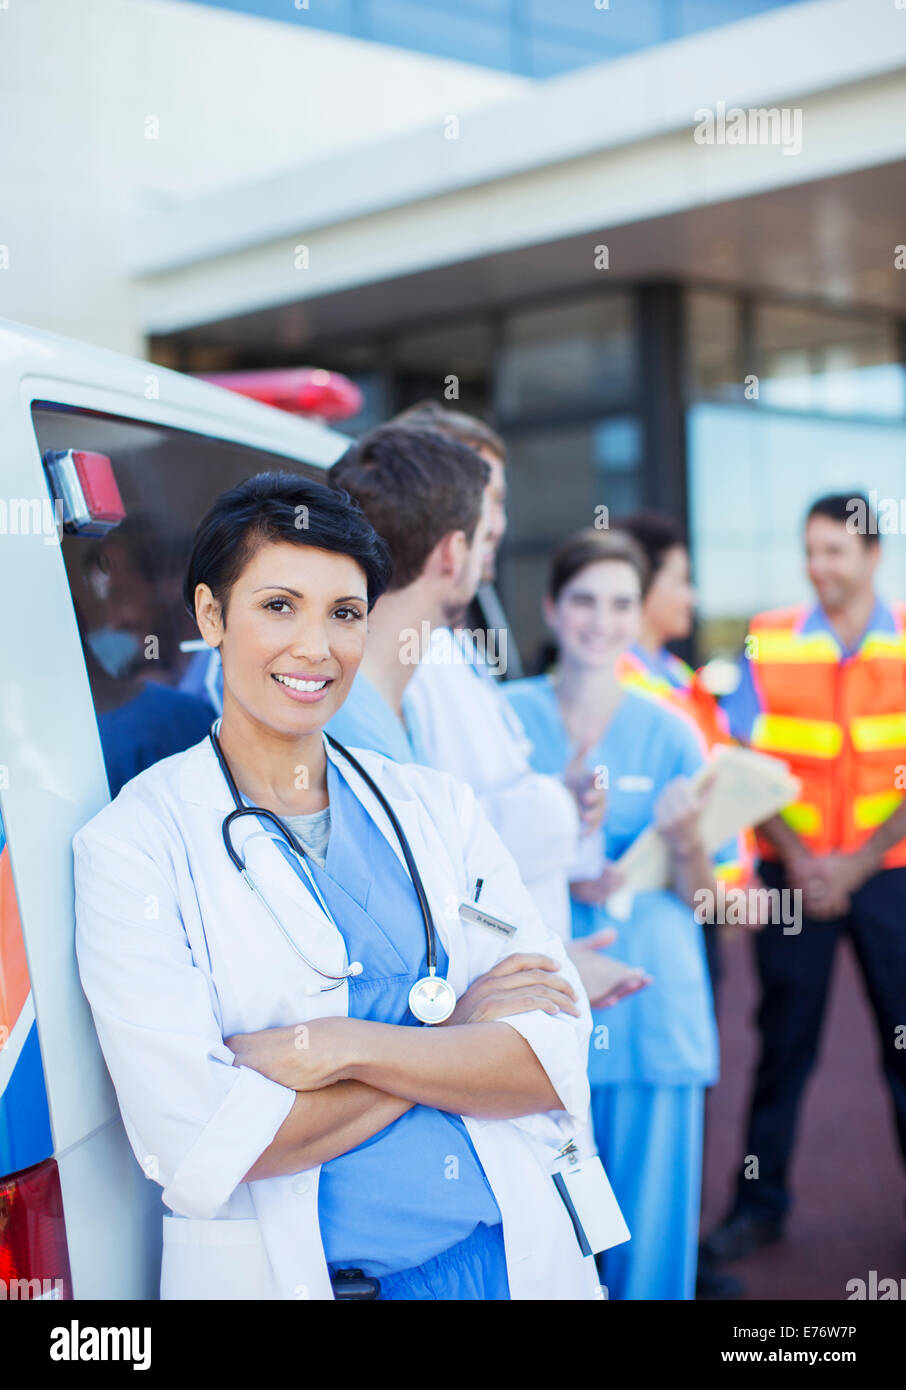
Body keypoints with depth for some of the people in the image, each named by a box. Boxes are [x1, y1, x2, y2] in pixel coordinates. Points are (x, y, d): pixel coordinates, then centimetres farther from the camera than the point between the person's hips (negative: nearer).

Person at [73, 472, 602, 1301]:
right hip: (285, 1272, -3)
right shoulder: (133, 843, -9)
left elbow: (558, 1060, -5)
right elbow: (197, 1147, -18)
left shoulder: (437, 809, 3)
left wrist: (342, 1045, -18)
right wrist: (452, 1034, -13)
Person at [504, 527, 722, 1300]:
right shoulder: (507, 716, 2)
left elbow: (700, 895, 3)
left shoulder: (668, 730, 3)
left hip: (649, 1004, 1)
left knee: (650, 1214, 5)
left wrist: (685, 841, -19)